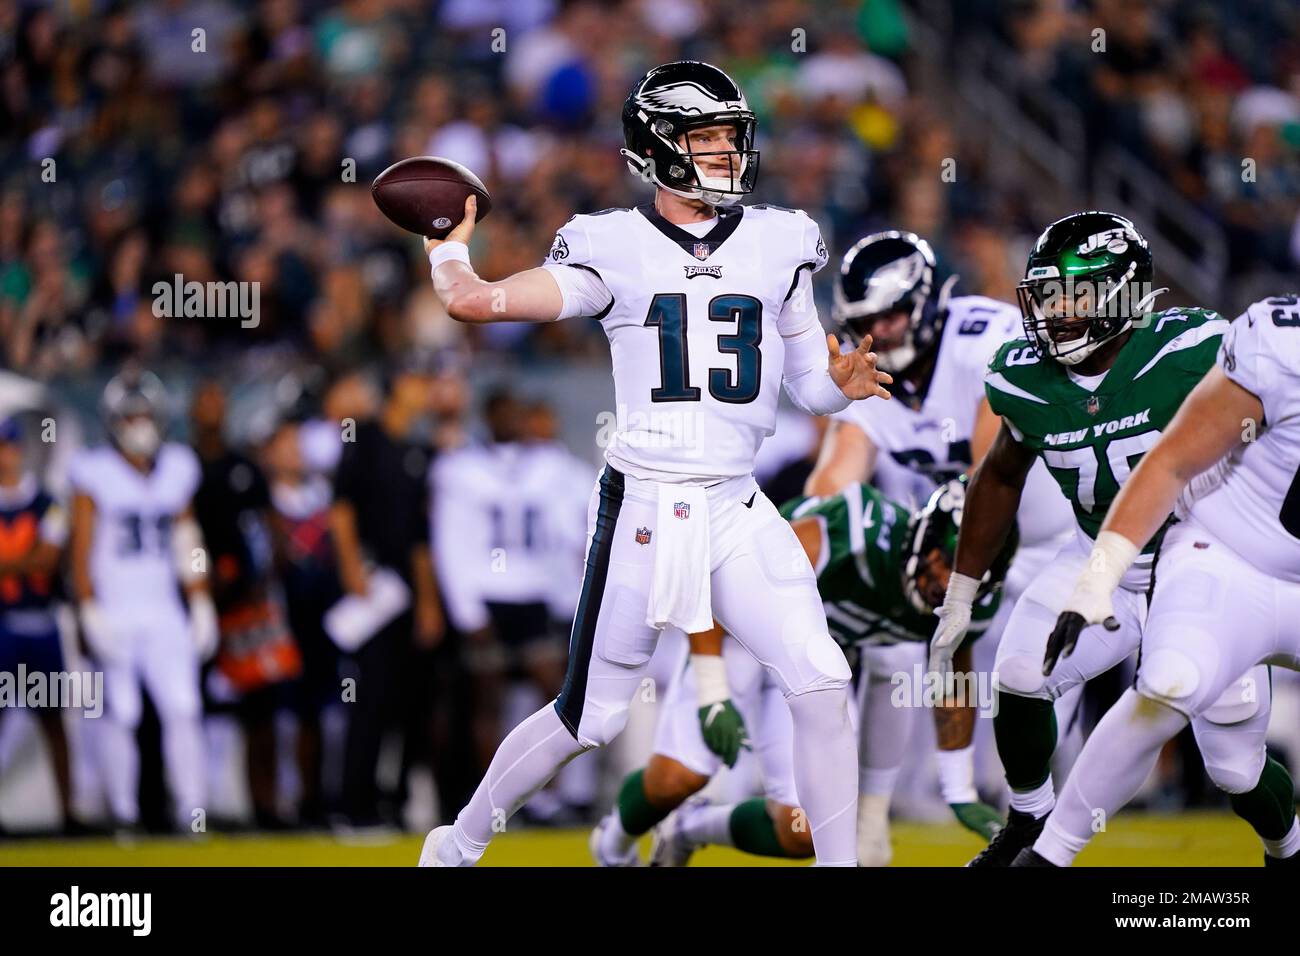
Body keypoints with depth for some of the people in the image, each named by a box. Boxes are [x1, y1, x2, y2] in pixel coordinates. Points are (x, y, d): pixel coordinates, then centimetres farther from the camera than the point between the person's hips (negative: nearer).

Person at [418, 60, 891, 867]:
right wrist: (449, 238, 6)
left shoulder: (777, 244, 7)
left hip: (737, 514, 3)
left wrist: (843, 382, -9)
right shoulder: (615, 249, -4)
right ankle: (458, 845, 27)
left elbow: (812, 387, 13)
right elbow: (470, 300, -11)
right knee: (591, 717, 5)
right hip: (641, 511, -3)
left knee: (823, 688, -12)